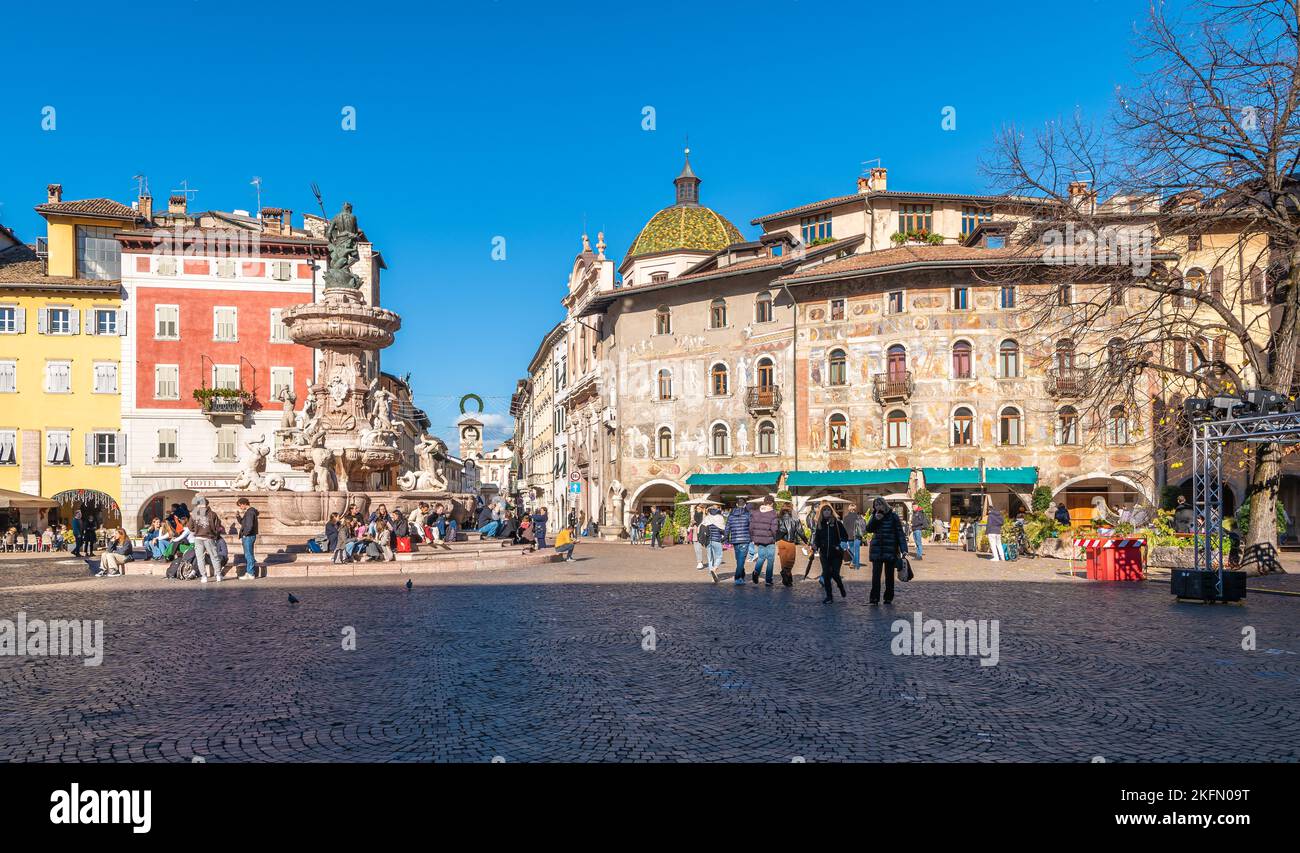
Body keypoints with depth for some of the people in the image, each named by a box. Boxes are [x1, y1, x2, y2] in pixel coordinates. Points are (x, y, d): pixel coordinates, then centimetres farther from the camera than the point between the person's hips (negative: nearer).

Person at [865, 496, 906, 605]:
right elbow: (868, 529, -1)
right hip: (877, 550, 2)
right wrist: (875, 519, -15)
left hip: (890, 550, -2)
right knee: (875, 574, -5)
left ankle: (888, 598, 16)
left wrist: (903, 549, -14)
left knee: (889, 575, 8)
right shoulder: (874, 516, 10)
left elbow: (900, 533, -6)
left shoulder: (893, 516, -2)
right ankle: (874, 598, -6)